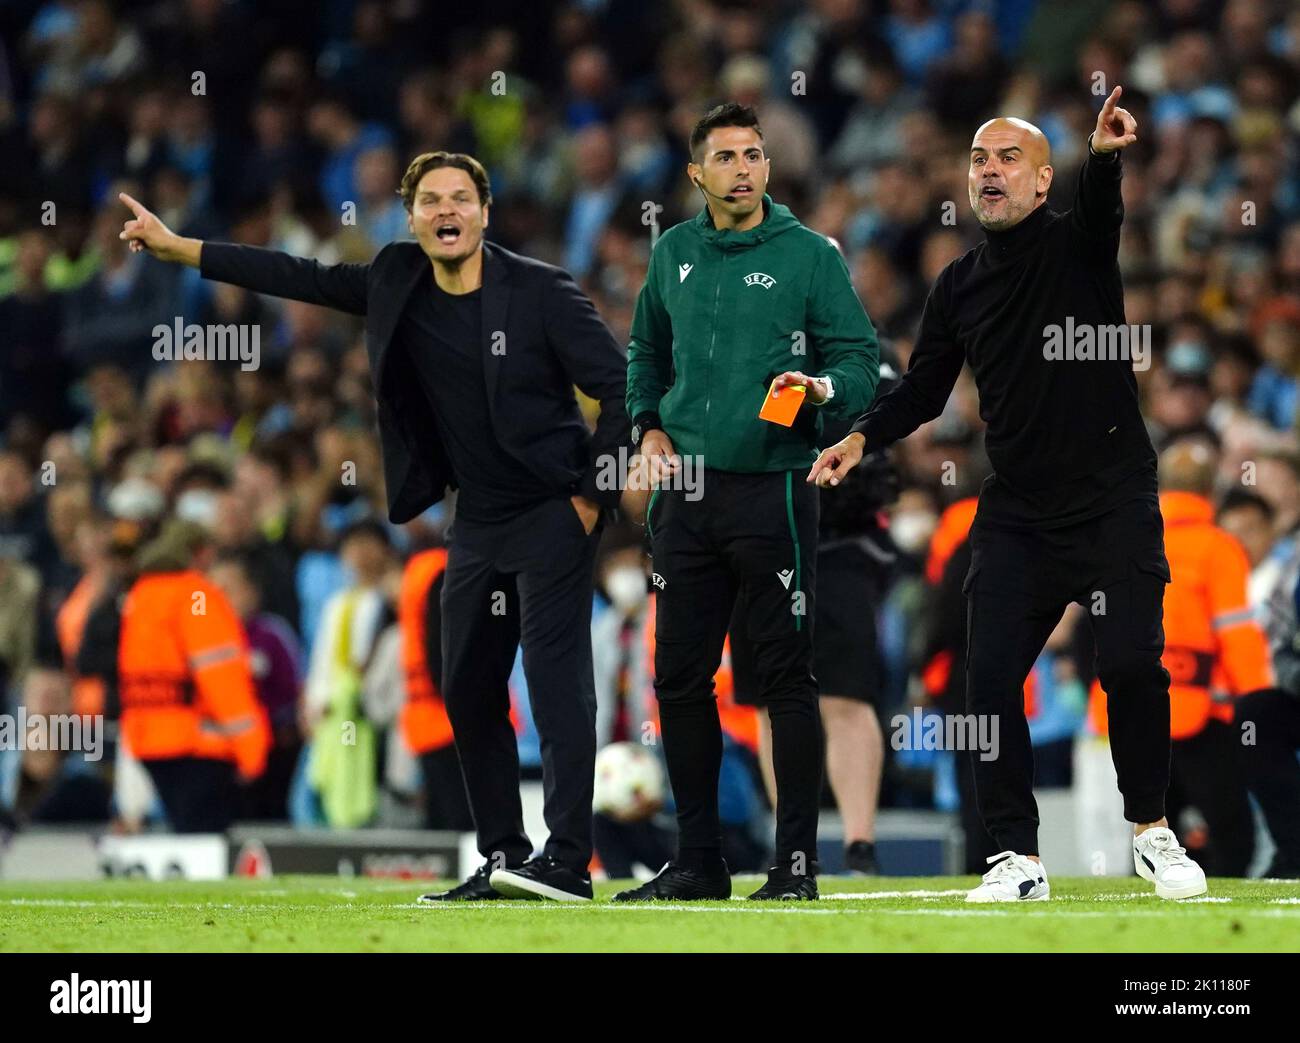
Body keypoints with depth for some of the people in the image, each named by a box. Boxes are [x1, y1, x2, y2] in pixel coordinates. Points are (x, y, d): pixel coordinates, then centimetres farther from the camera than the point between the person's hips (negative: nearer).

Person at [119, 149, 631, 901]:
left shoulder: (542, 293, -12)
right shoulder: (398, 285, 4)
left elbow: (621, 388, -11)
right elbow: (302, 279, 10)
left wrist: (595, 495, -12)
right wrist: (180, 249, 8)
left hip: (553, 517, -7)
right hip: (477, 525, 7)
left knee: (557, 681, -15)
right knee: (468, 692, 8)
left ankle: (569, 862, -20)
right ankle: (504, 859, 16)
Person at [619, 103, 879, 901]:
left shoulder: (810, 255, -2)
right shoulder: (675, 253, 12)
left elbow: (862, 359, -3)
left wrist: (824, 388, -23)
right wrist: (648, 425, 12)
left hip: (773, 489, -5)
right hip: (686, 492, 5)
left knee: (787, 677, -5)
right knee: (681, 678, 7)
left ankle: (797, 862, -1)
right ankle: (698, 860, 16)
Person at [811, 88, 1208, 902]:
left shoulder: (1075, 245, -3)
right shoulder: (960, 284, 11)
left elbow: (1099, 209, -27)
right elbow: (926, 389, 15)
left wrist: (1104, 157, -49)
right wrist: (863, 437, -2)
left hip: (1113, 503, -4)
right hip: (1017, 514, 4)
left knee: (1131, 664, -11)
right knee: (991, 676, -5)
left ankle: (1152, 831, 9)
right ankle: (1019, 858, 2)